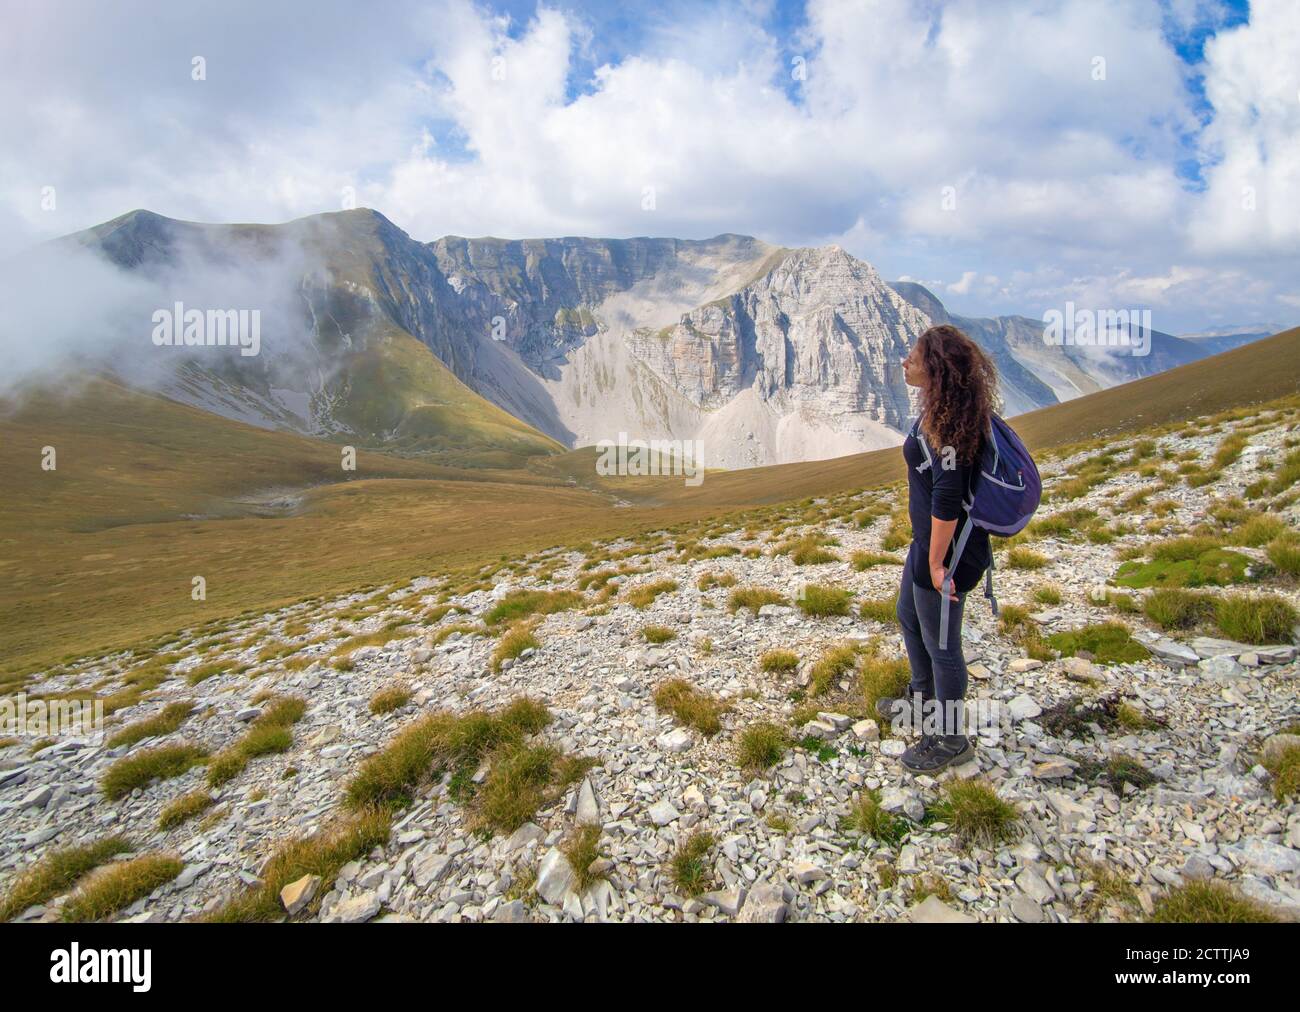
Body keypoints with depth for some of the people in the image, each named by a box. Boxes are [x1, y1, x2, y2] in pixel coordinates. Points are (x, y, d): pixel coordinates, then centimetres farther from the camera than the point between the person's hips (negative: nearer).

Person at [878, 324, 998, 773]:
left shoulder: (944, 420, -25)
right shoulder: (940, 409, 6)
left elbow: (947, 497, -27)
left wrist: (937, 562, -22)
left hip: (946, 550, -11)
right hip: (928, 541, 11)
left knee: (940, 643, 6)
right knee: (909, 617, 28)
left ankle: (951, 740, 28)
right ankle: (924, 702, 51)